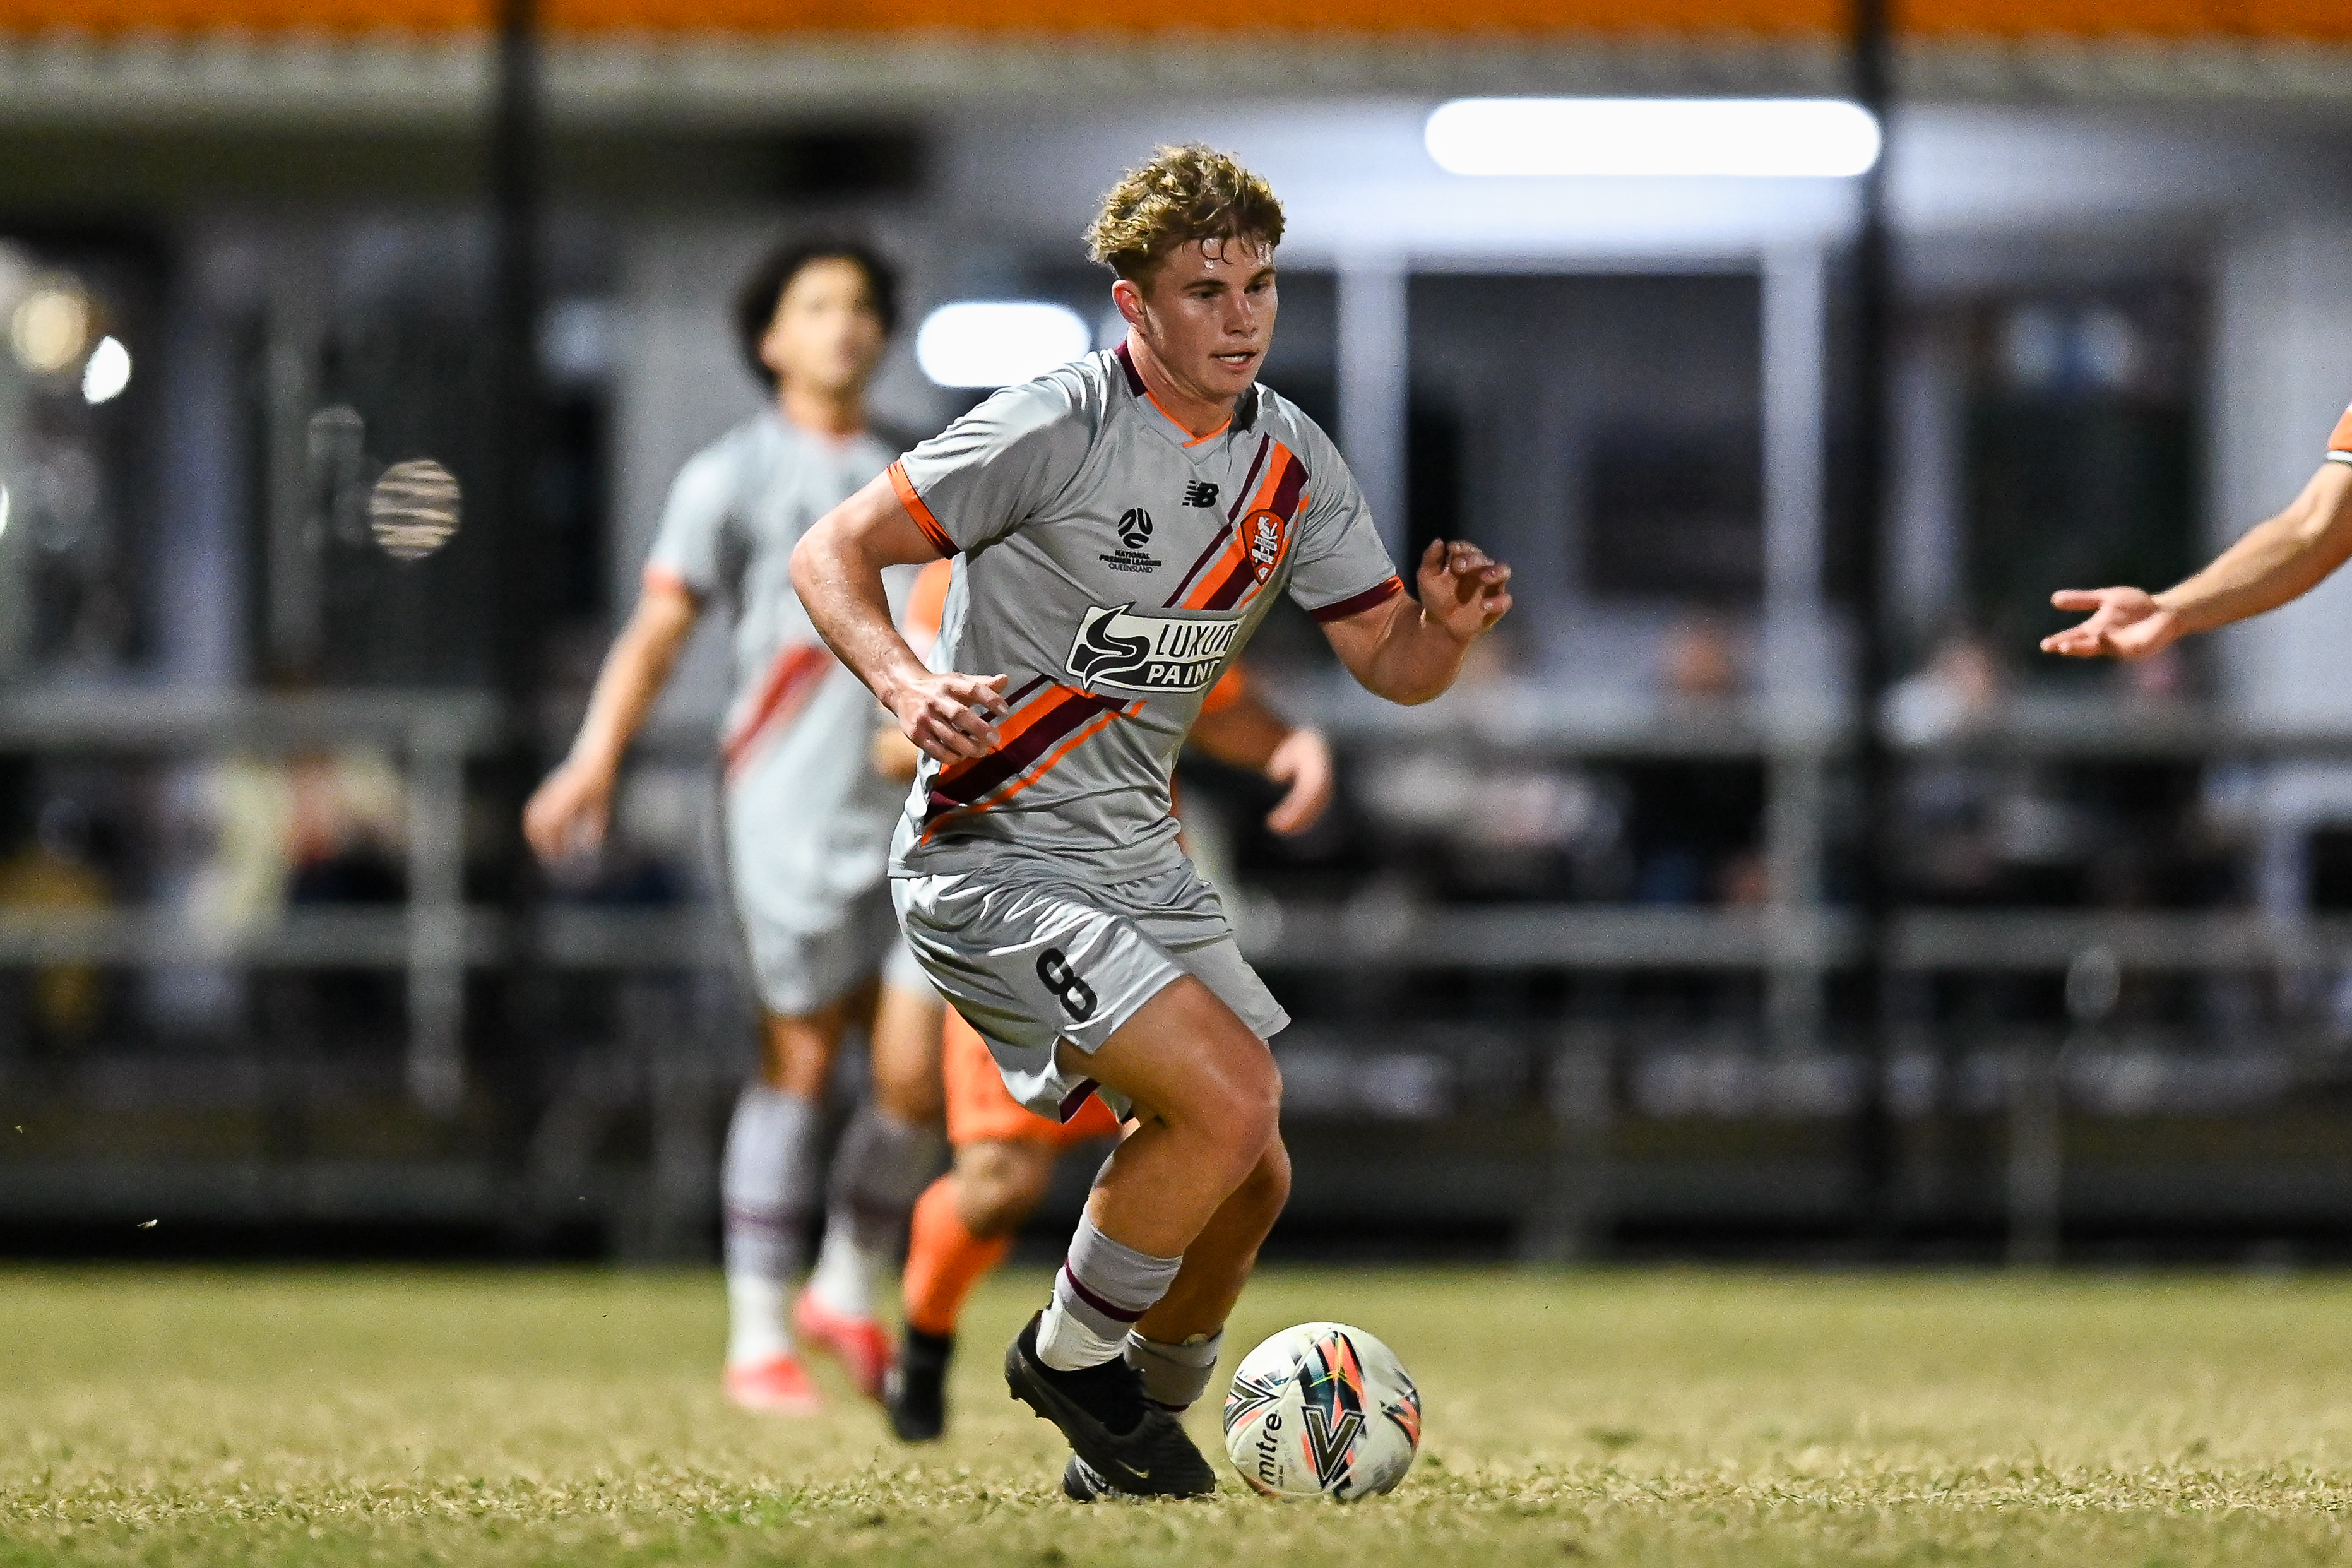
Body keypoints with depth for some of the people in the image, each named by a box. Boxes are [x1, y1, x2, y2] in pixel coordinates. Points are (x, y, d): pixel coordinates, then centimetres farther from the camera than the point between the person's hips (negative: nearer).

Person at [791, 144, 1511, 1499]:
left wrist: (1450, 626, -14)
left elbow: (1392, 664, 10)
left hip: (1141, 863, 8)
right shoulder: (1055, 429, -18)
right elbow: (833, 554, -16)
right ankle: (1071, 1358, 1)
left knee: (1247, 1182, 9)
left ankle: (1133, 1442, 32)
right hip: (993, 862, -8)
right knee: (1229, 1094, -21)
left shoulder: (1294, 460, 4)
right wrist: (907, 685, -34)